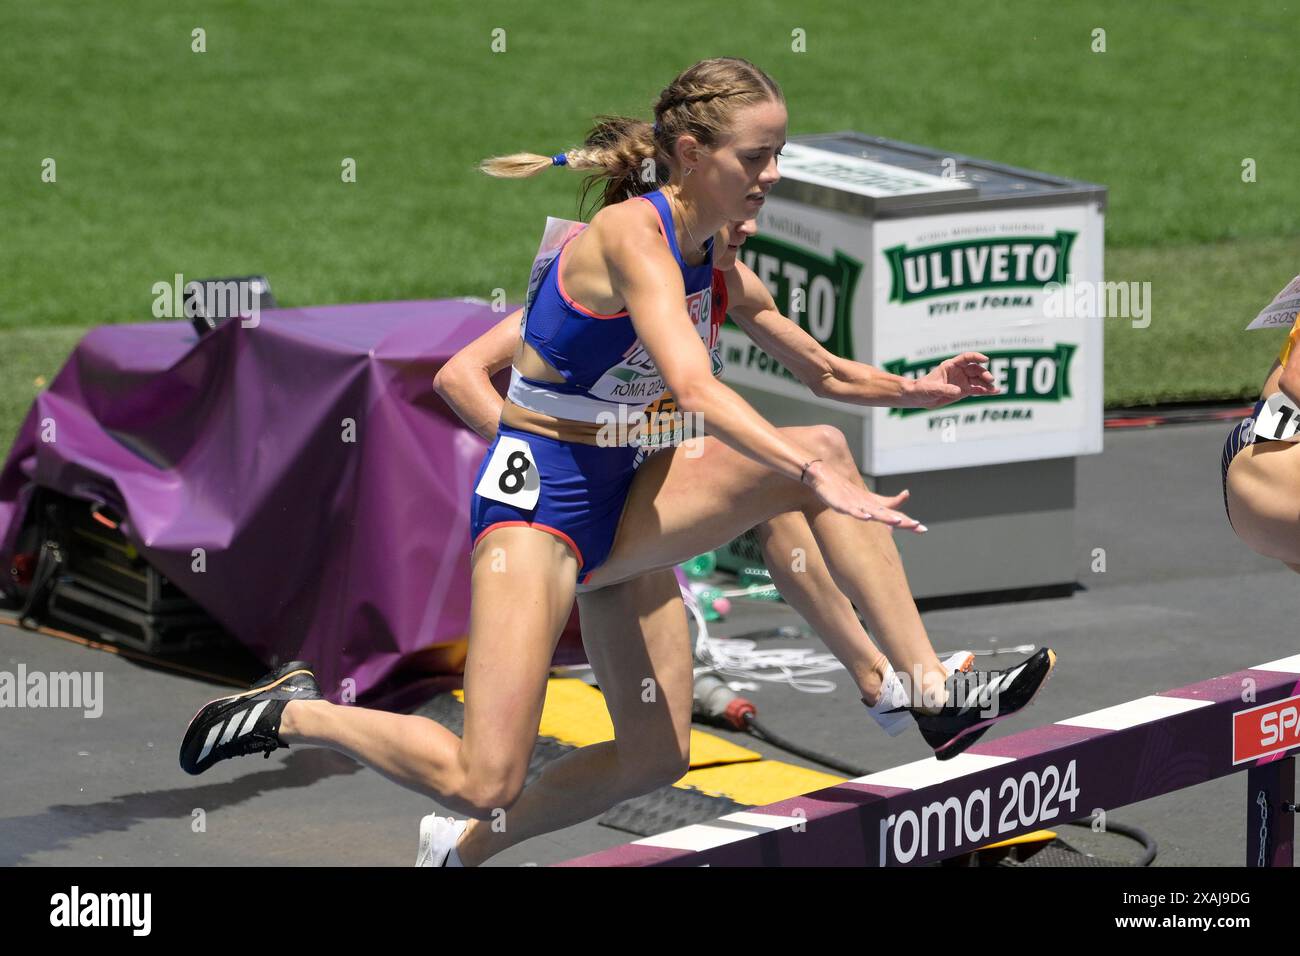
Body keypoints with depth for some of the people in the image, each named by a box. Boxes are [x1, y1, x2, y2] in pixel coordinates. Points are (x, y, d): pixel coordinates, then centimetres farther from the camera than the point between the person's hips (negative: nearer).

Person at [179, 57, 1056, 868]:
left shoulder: (711, 247, 7)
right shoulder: (632, 231, -19)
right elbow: (694, 387, -33)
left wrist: (917, 389, 6)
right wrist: (821, 481, -42)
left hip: (620, 498, 8)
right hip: (538, 489, -8)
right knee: (483, 785, -13)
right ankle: (294, 713, 7)